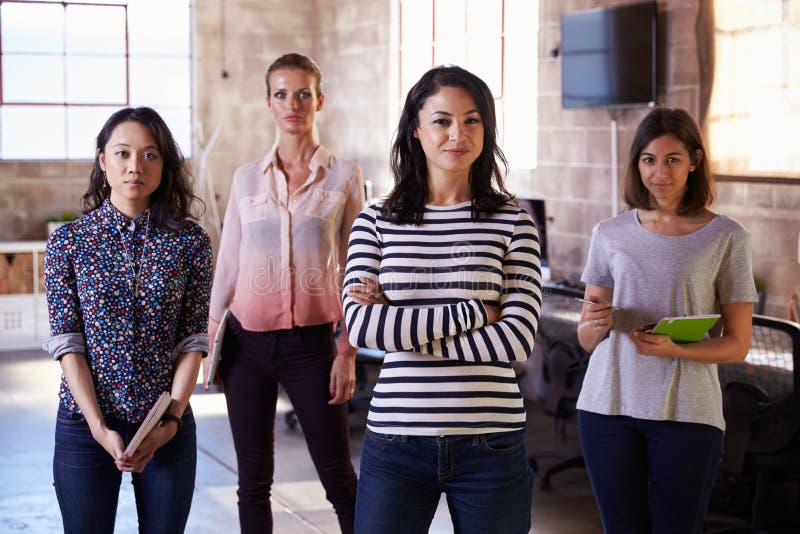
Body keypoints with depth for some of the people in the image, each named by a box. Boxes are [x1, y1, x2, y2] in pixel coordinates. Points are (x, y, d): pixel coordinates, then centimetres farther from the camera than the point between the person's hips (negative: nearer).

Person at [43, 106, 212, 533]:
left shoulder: (190, 243, 1)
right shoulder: (67, 242, -1)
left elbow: (193, 342, -1)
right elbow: (67, 343, -5)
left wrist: (171, 419, -12)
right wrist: (100, 428, -13)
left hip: (169, 429, 1)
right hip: (85, 428, -1)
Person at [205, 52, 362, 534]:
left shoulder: (344, 177, 1)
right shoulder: (247, 177, 8)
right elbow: (228, 265, 11)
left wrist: (347, 352, -4)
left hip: (310, 340, -2)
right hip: (247, 340, 3)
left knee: (338, 476, 1)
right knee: (253, 480, 8)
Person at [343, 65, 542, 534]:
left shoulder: (513, 222, 1)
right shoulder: (376, 222, 4)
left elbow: (519, 339, -10)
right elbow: (360, 325, -10)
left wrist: (397, 323, -11)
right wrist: (475, 312, -13)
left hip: (491, 441, 0)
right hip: (396, 440, 1)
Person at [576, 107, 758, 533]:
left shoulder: (726, 238, 1)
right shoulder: (610, 235, 8)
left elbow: (737, 345, 1)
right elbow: (585, 339, 11)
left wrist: (673, 350, -17)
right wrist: (595, 323, -13)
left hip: (687, 413, -2)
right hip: (608, 405, 2)